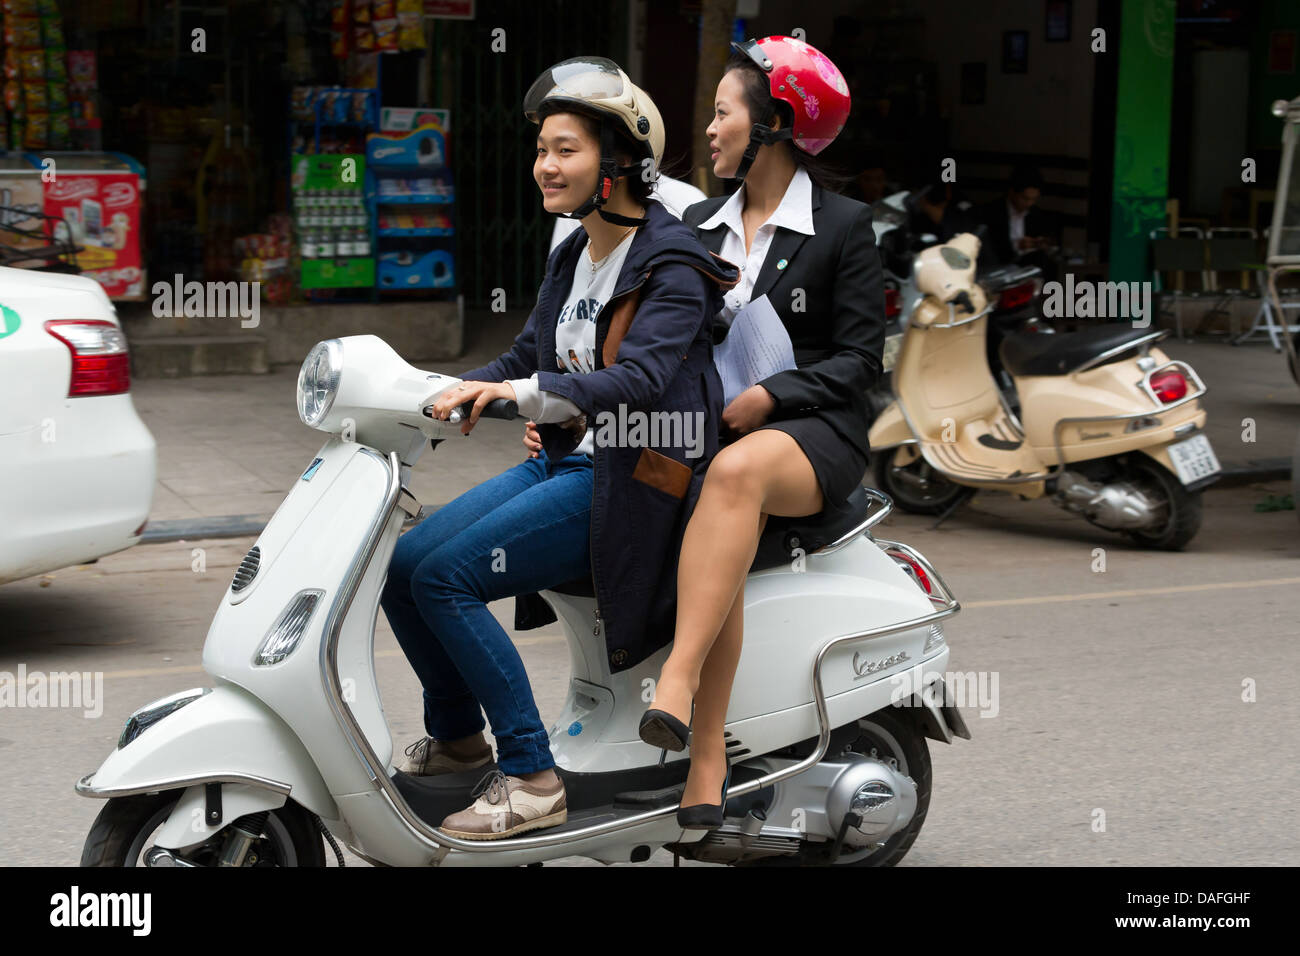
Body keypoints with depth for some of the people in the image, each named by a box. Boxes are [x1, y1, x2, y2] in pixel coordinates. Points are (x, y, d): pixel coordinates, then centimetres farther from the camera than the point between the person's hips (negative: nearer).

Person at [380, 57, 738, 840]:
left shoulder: (672, 265, -13)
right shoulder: (573, 258, 14)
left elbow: (639, 378, -28)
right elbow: (524, 362, 20)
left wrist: (520, 392, -41)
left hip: (631, 481, -8)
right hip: (565, 462, 9)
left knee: (447, 576, -22)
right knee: (401, 566, -2)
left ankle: (531, 778, -14)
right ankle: (456, 735, 18)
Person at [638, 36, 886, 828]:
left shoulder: (844, 226, 3)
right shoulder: (700, 224, 19)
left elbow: (859, 359, -2)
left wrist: (766, 397, -17)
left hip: (813, 432, -4)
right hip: (707, 424, 4)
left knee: (736, 472, -39)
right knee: (726, 541, -30)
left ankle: (677, 683, -48)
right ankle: (708, 760, -34)